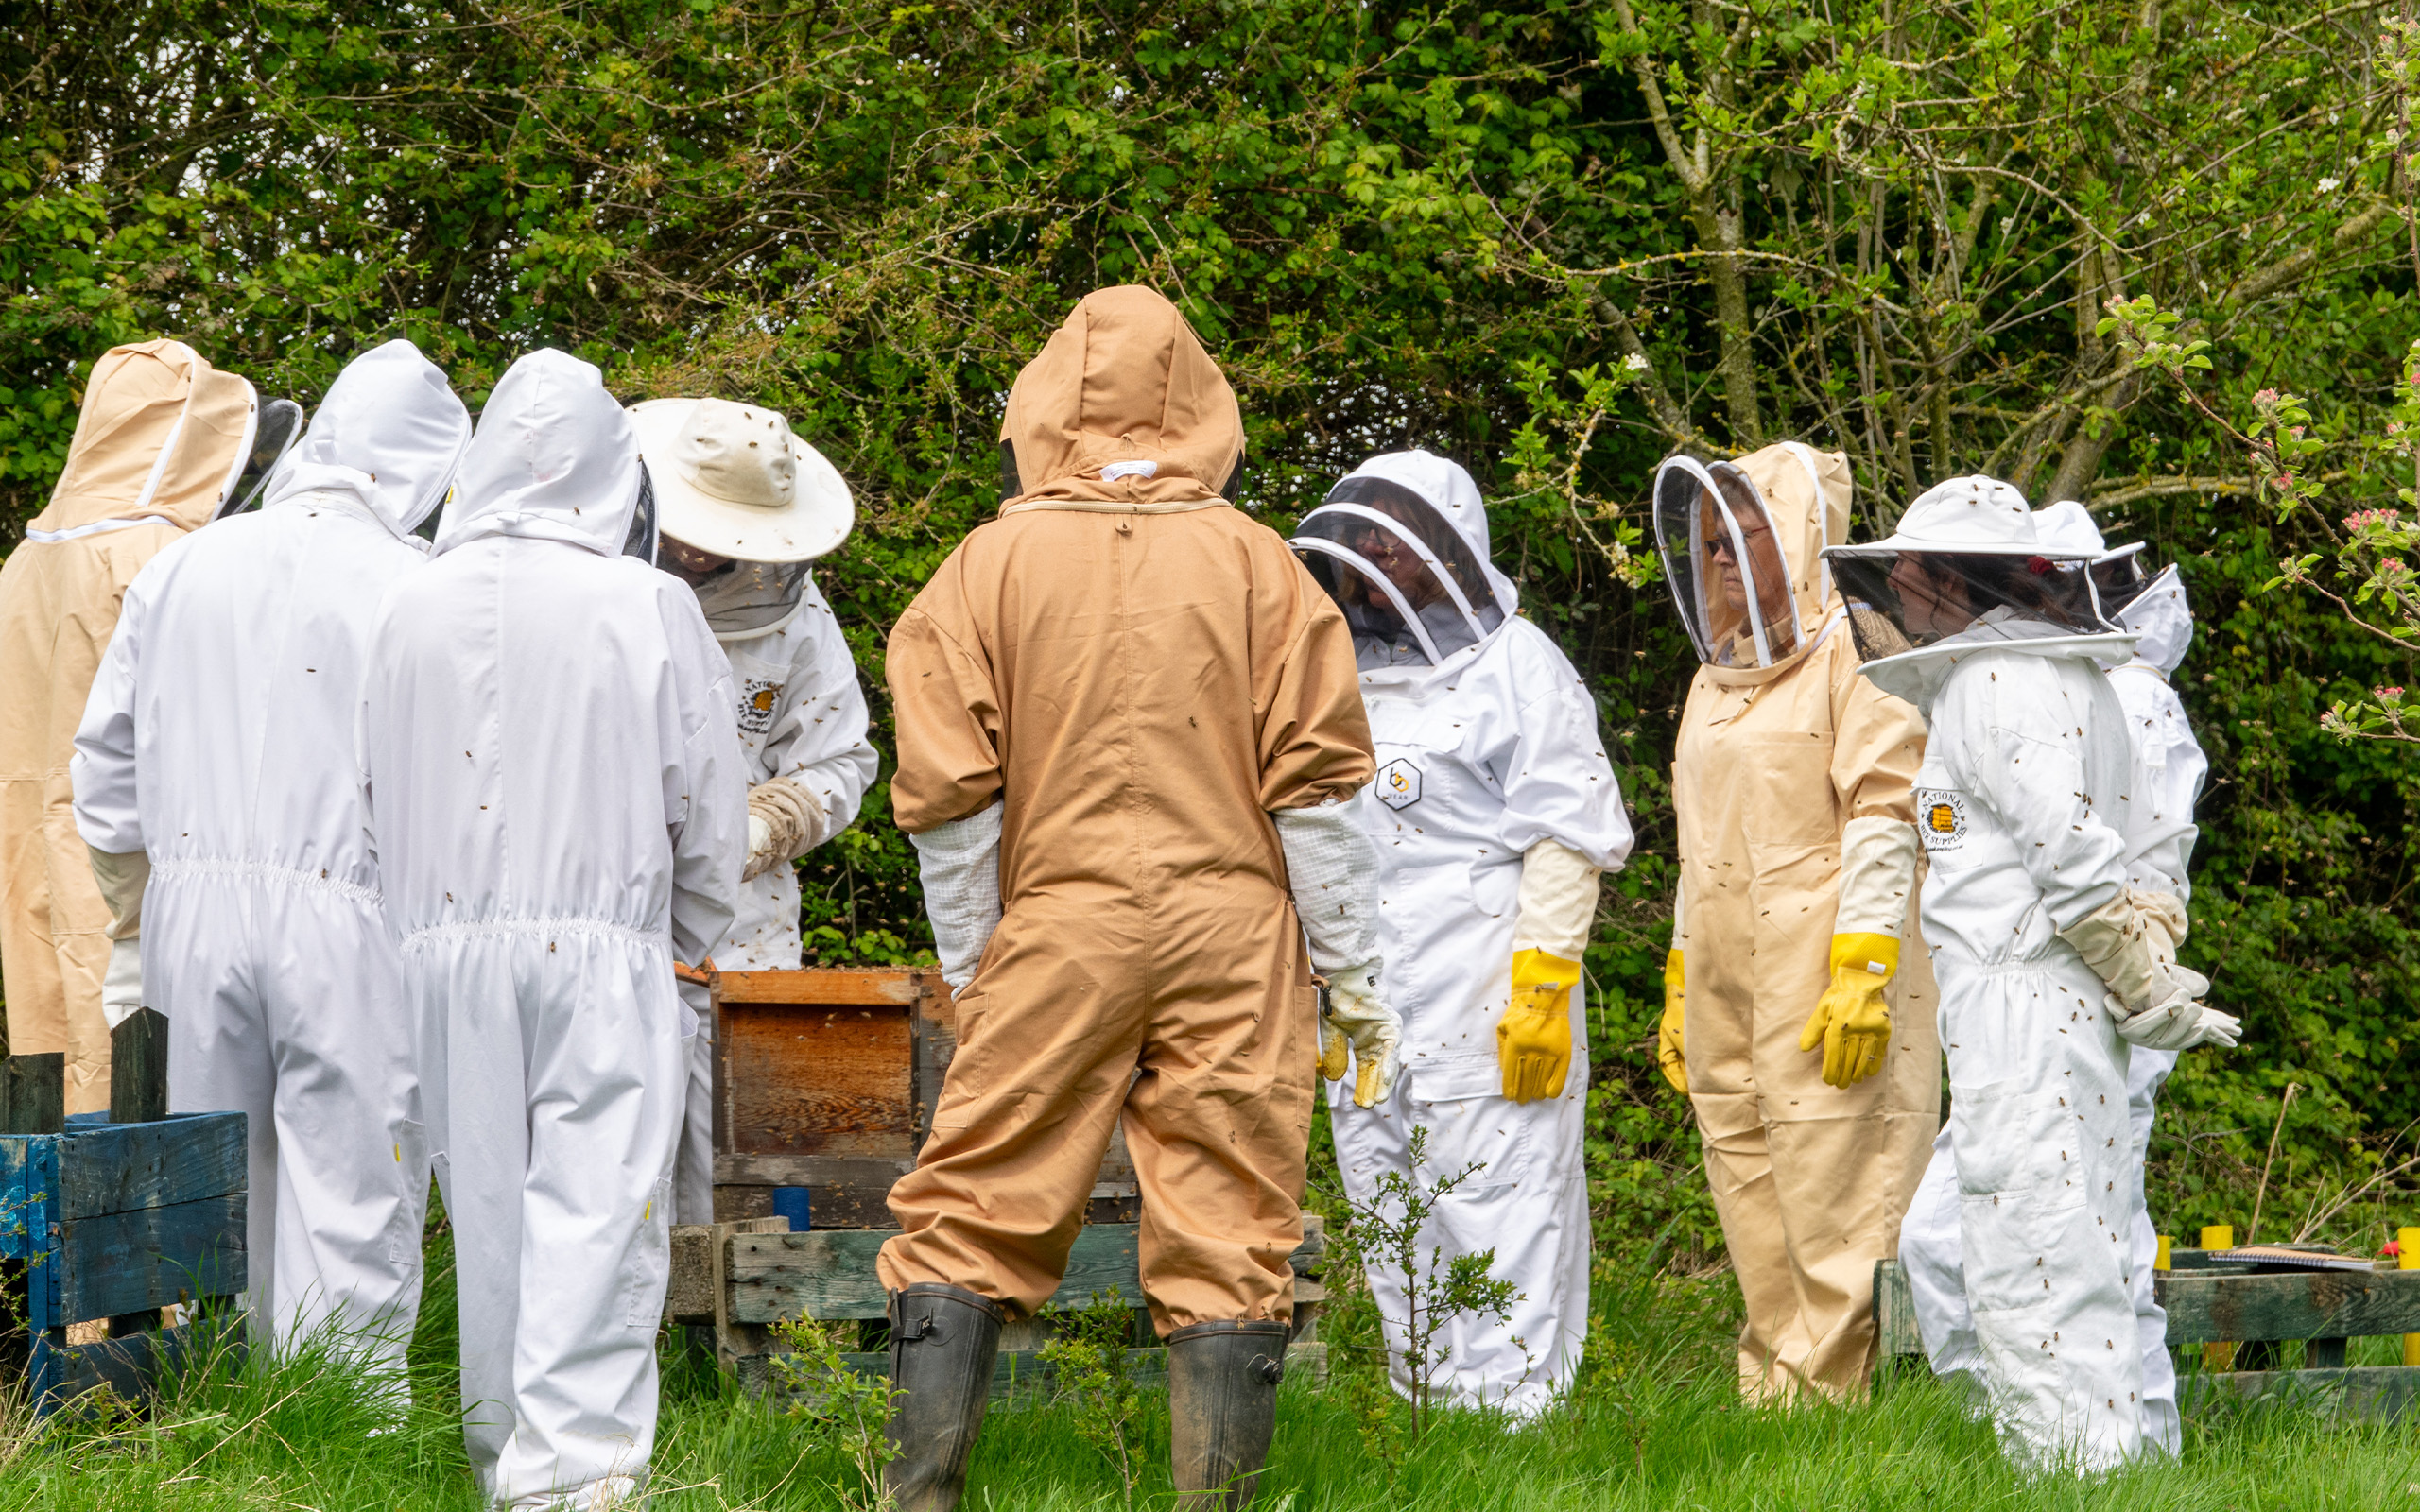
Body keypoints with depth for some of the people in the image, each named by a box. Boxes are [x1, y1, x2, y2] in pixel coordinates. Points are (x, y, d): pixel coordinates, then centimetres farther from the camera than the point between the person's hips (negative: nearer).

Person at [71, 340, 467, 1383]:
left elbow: (106, 767, 15)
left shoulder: (178, 570, 9)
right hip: (349, 919, -5)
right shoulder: (415, 586, -7)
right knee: (350, 1197, 0)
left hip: (196, 907, 5)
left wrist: (141, 913, 25)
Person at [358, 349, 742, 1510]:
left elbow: (380, 797, 9)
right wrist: (681, 938, 15)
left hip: (448, 945, 4)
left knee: (487, 1200, 12)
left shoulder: (412, 608, 2)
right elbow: (705, 805, 0)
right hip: (600, 945, -3)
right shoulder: (648, 607, -7)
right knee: (595, 1206, -4)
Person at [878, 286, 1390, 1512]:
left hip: (1057, 929, 0)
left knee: (970, 1218, 5)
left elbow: (950, 803, 0)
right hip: (1235, 932, 1)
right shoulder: (1255, 561, 3)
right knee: (1228, 1242, 4)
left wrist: (972, 975, 9)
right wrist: (1357, 979, 6)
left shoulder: (989, 566, 3)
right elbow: (1316, 787, 2)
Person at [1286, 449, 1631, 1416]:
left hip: (1486, 1018, -7)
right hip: (1365, 1027, 7)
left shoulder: (1513, 666, -2)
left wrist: (1543, 990, -16)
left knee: (1500, 1243, -7)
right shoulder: (1346, 676, 19)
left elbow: (1565, 840, -8)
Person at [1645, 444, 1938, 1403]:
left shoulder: (1852, 652, -4)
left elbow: (1883, 819, -11)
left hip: (1822, 983, -8)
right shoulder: (1718, 674, 21)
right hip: (1726, 981, 8)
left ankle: (1826, 1404, -6)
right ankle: (1771, 1400, 10)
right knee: (1753, 1215, 7)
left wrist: (1863, 973, -18)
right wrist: (1679, 989, 20)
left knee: (1831, 1211, -8)